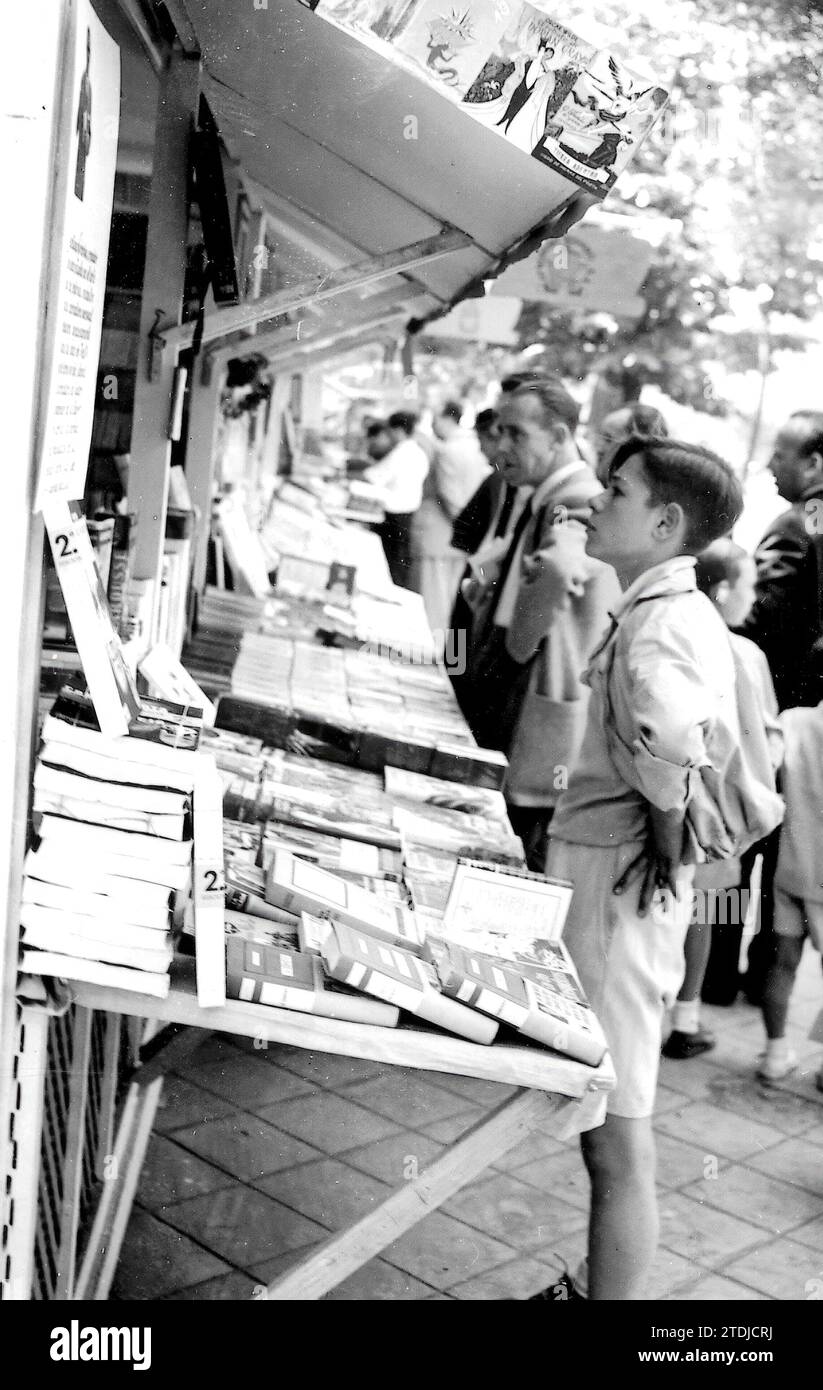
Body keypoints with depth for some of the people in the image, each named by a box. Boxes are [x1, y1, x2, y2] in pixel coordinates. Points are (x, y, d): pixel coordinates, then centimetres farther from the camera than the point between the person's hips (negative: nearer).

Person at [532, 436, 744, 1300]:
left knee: (614, 1138, 2)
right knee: (608, 1125, 22)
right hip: (604, 869, 10)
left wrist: (664, 834, -21)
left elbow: (668, 741, -37)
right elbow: (705, 737, 17)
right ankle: (596, 1287, 39)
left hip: (622, 884, -10)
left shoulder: (659, 621, -20)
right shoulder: (668, 609, 11)